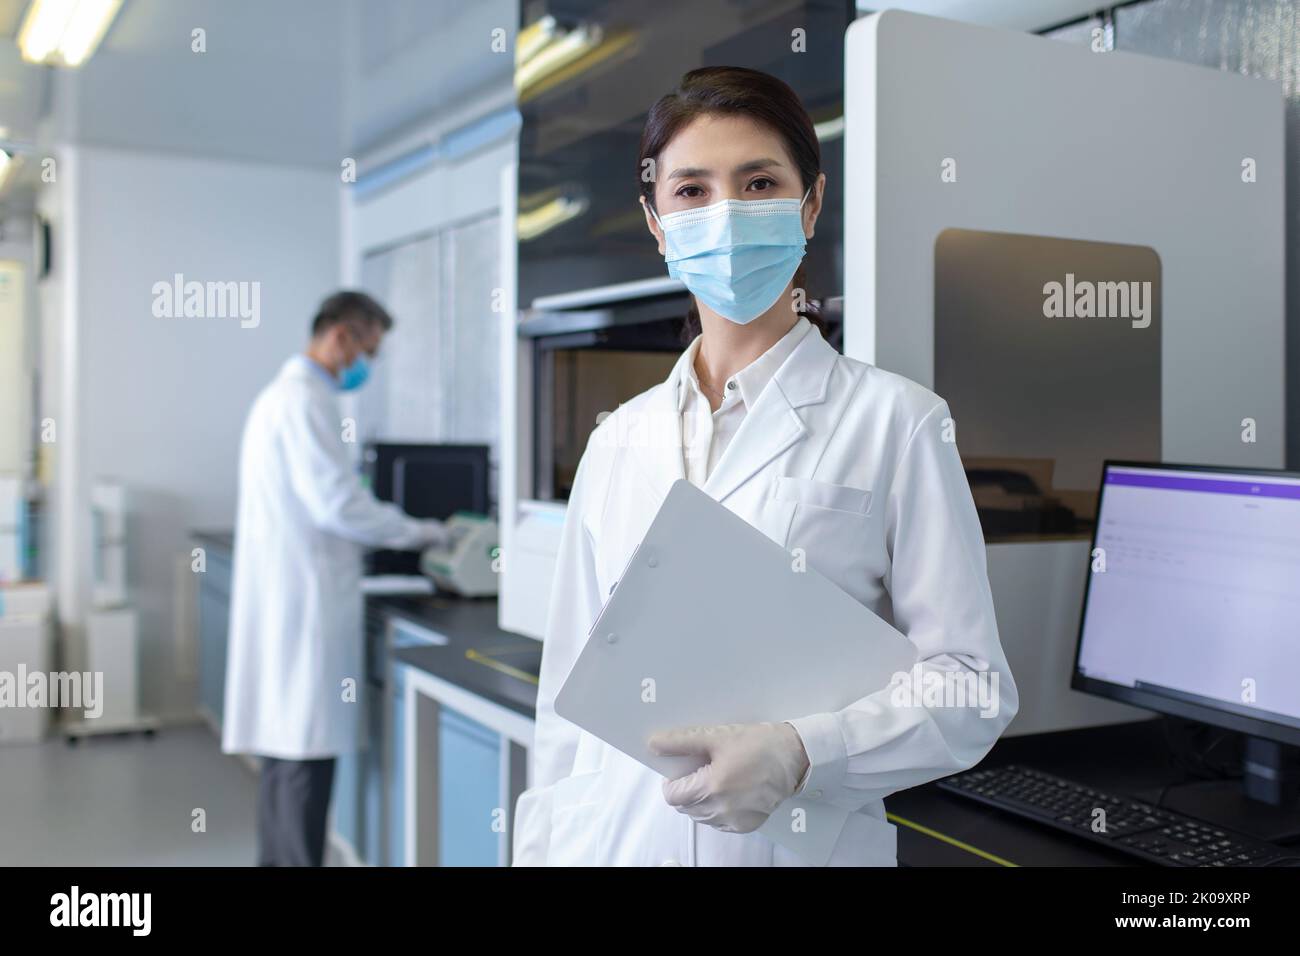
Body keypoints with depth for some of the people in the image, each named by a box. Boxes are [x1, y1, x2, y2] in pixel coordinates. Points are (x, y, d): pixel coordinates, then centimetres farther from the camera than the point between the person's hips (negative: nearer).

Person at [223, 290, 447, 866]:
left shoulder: (282, 393, 19)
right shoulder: (306, 398, -14)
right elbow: (336, 501, -20)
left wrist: (391, 531, 17)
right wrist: (416, 532, -8)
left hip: (284, 597, 10)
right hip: (303, 601, -10)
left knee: (285, 743, 14)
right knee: (308, 748, -6)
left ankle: (277, 859, 21)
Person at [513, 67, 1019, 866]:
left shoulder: (893, 420, -6)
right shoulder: (619, 440, 7)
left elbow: (971, 684, -10)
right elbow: (571, 686, 9)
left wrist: (798, 755, -23)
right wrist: (539, 846, 6)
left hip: (794, 845, -3)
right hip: (609, 837, 4)